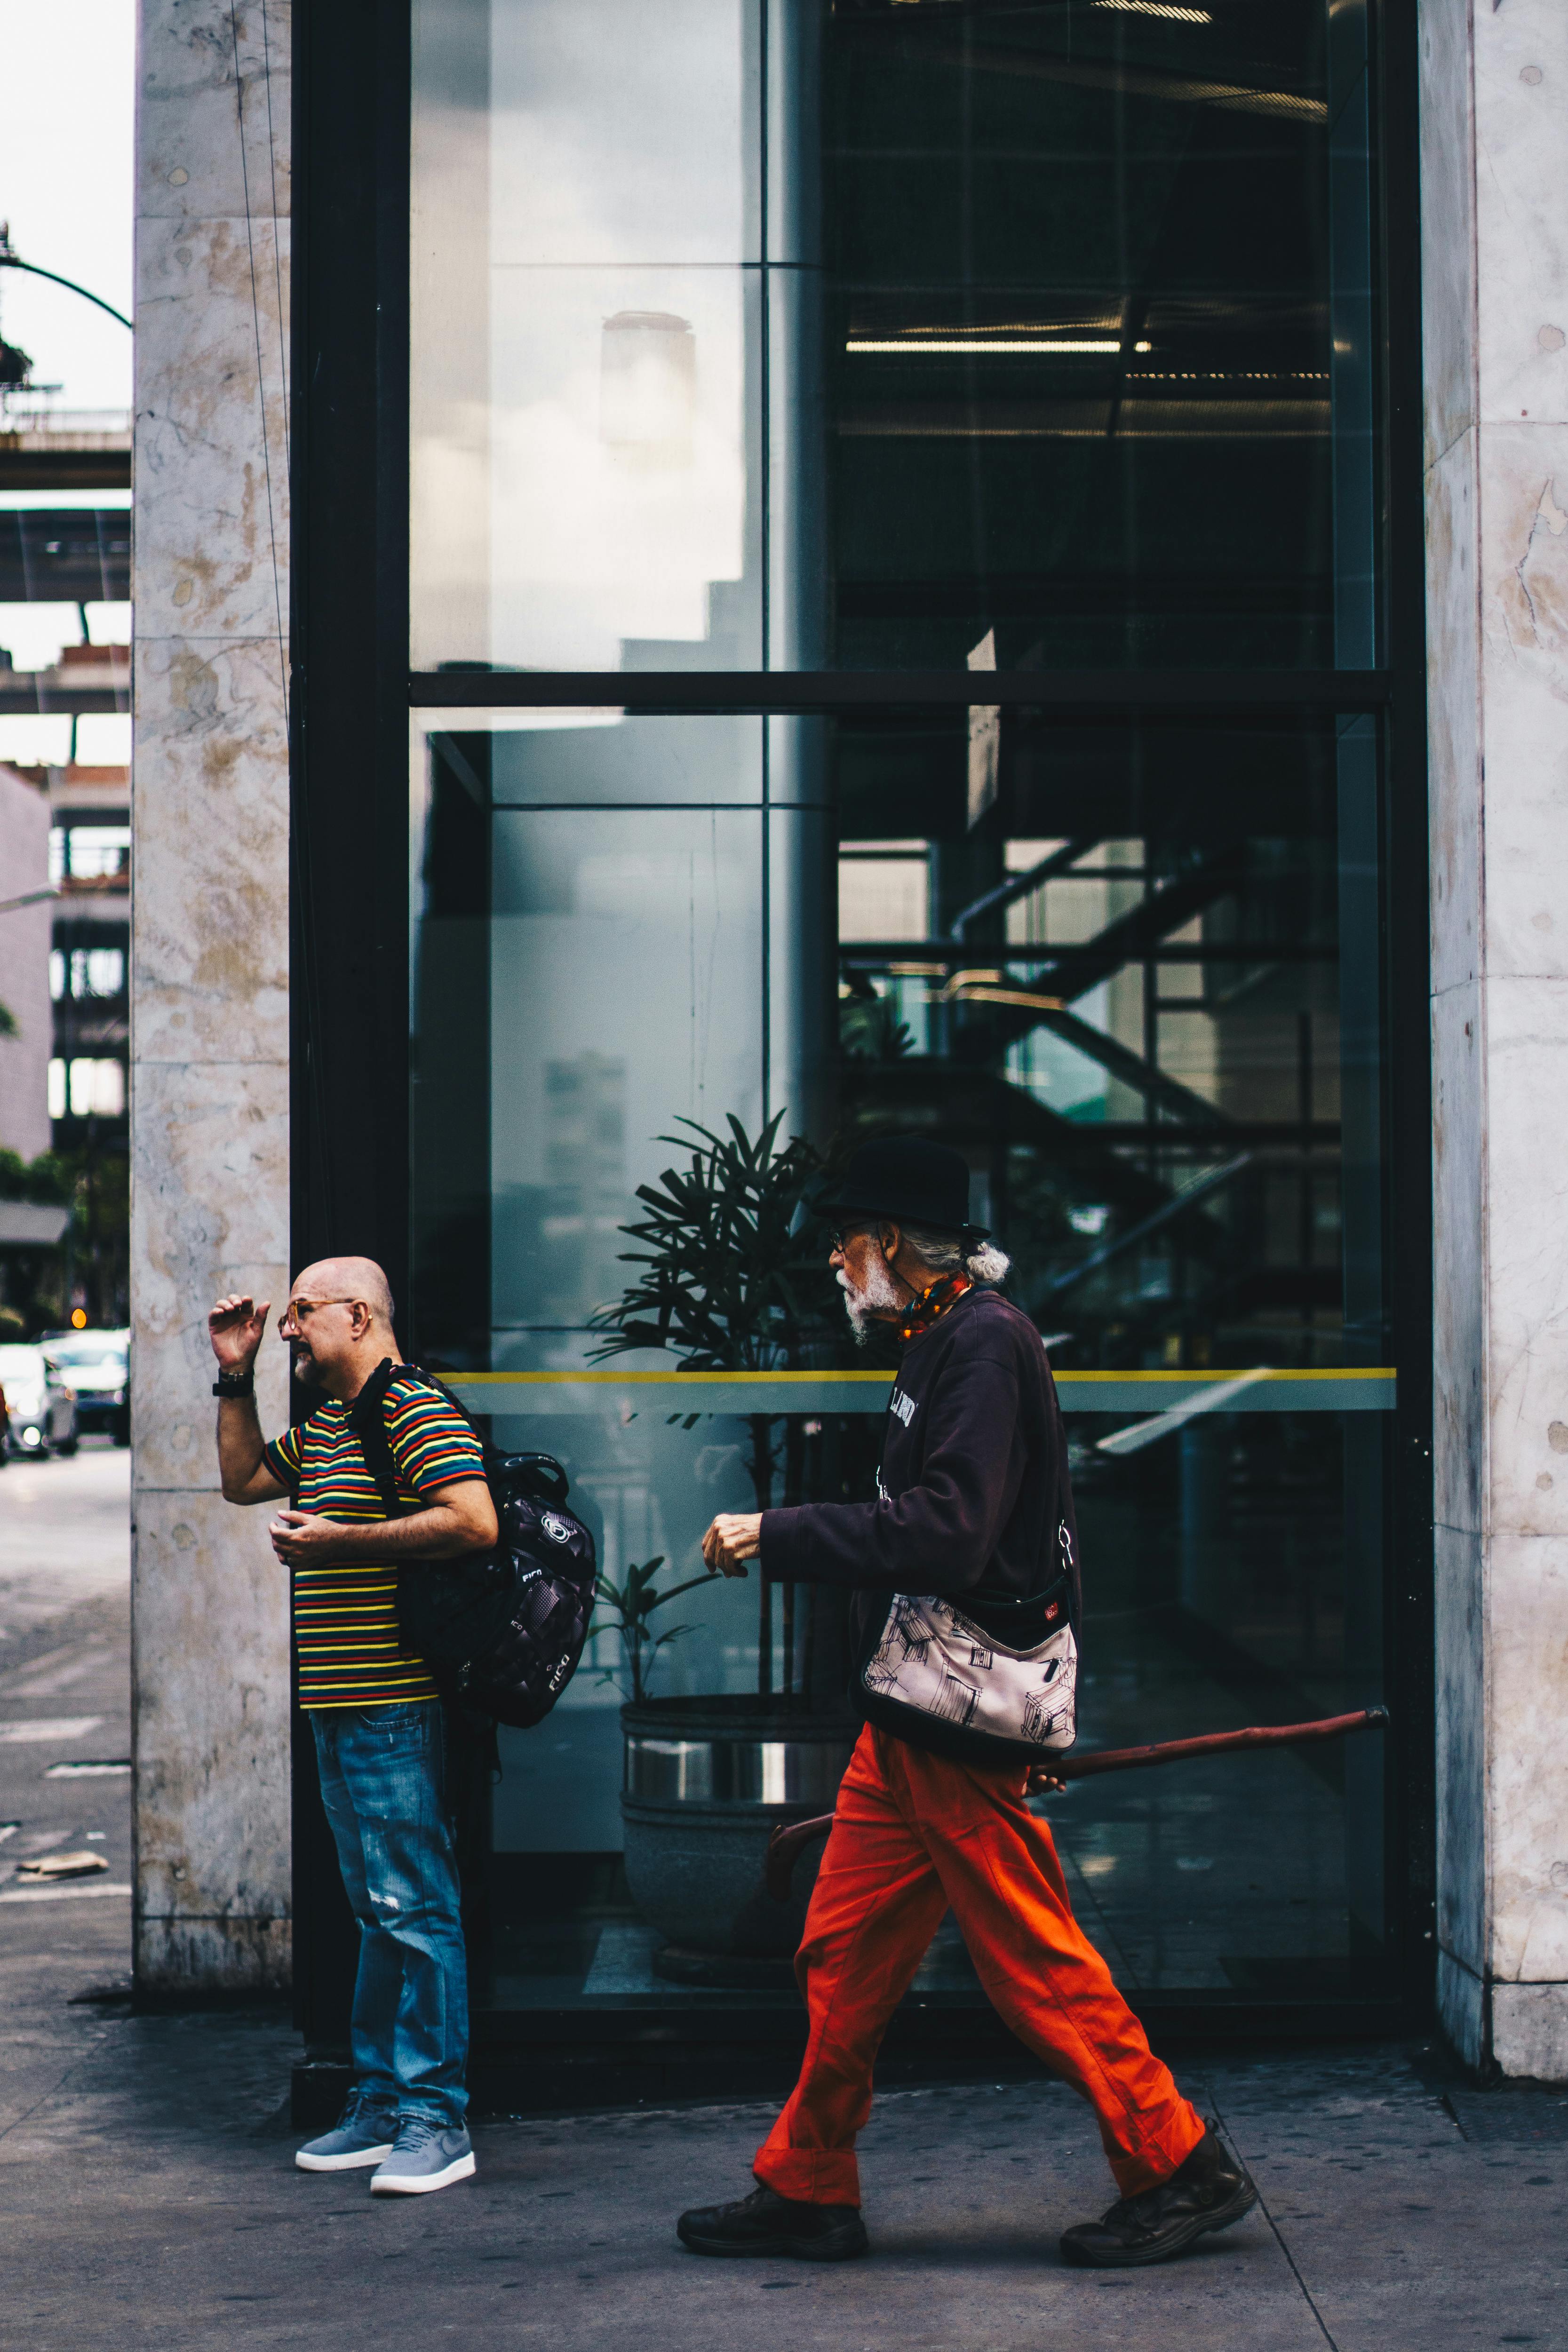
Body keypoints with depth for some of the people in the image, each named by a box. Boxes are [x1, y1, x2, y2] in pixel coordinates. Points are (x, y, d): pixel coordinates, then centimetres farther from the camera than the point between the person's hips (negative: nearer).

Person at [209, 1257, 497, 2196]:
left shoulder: (414, 1410, -11)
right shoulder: (324, 1423, 20)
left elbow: (474, 1521, -22)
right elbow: (245, 1480, 32)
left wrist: (339, 1542, -18)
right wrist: (237, 1377, 21)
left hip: (394, 1706, -10)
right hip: (341, 1706, 10)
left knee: (412, 1906, -7)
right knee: (377, 1909, 14)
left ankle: (437, 2118, -3)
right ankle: (381, 2102, 21)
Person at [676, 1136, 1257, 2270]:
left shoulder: (985, 1342, -15)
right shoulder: (942, 1338, 18)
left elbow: (944, 1535, -25)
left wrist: (775, 1536, -20)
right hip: (911, 1720, 10)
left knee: (1041, 1963, -3)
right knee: (844, 1951, 11)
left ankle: (1181, 2168, 8)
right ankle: (807, 2190, 19)